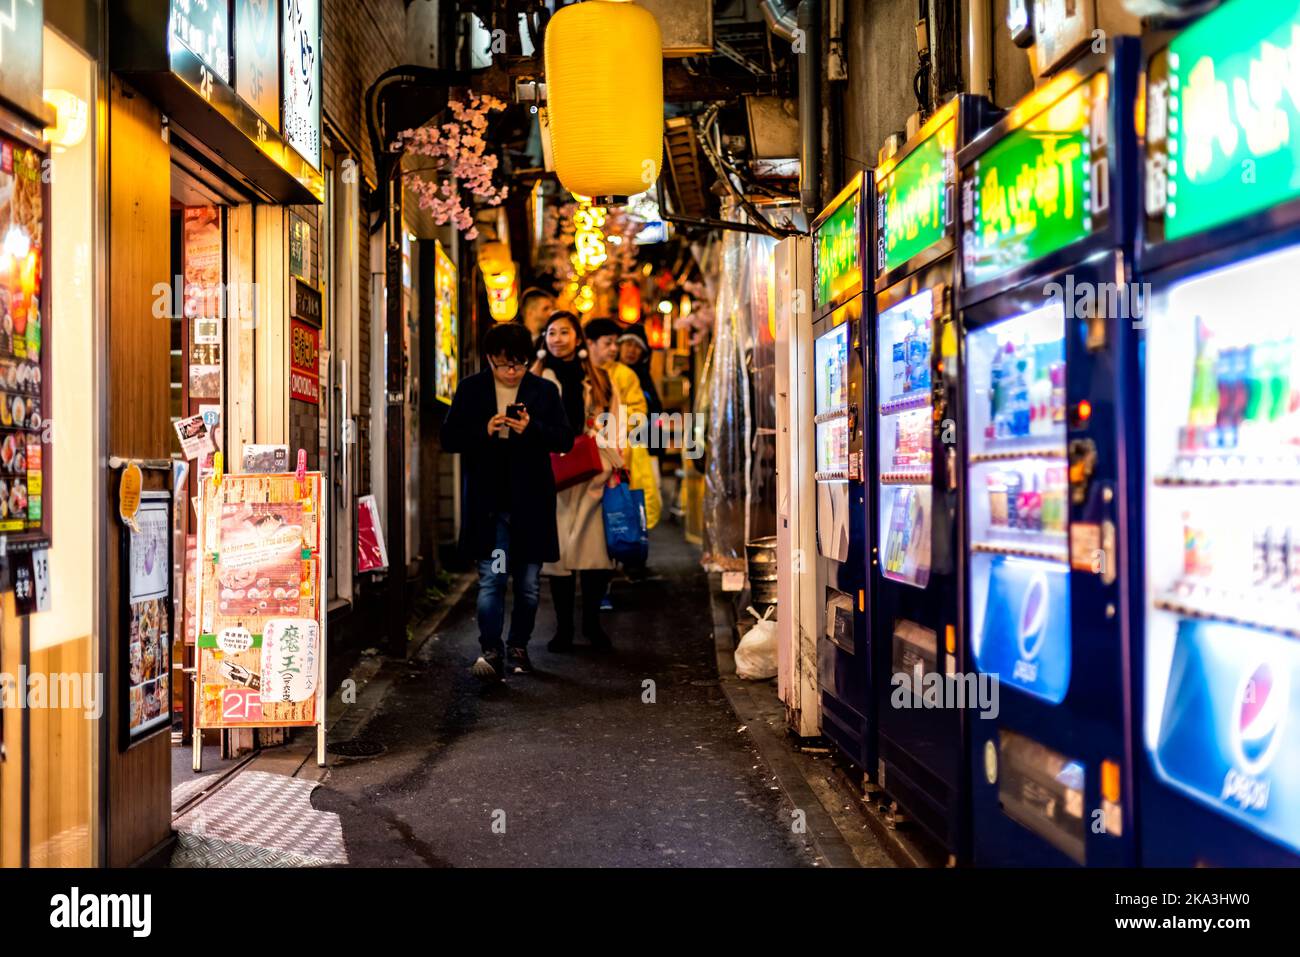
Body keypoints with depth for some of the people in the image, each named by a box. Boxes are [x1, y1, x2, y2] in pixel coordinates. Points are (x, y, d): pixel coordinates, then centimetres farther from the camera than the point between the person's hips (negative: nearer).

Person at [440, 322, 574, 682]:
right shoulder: (471, 390, 5)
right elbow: (448, 438, 4)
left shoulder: (545, 390, 5)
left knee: (529, 583, 9)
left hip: (531, 503, 2)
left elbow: (566, 439, 3)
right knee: (491, 578, -11)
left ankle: (518, 648, 23)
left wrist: (532, 429, -15)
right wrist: (484, 431, -14)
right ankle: (491, 651, -13)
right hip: (488, 503, -2)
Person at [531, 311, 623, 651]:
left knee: (597, 550, -3)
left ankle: (592, 621, 14)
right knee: (558, 550, -1)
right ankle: (563, 627, 9)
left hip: (594, 474, 1)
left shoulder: (599, 379, 12)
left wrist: (617, 465, 5)